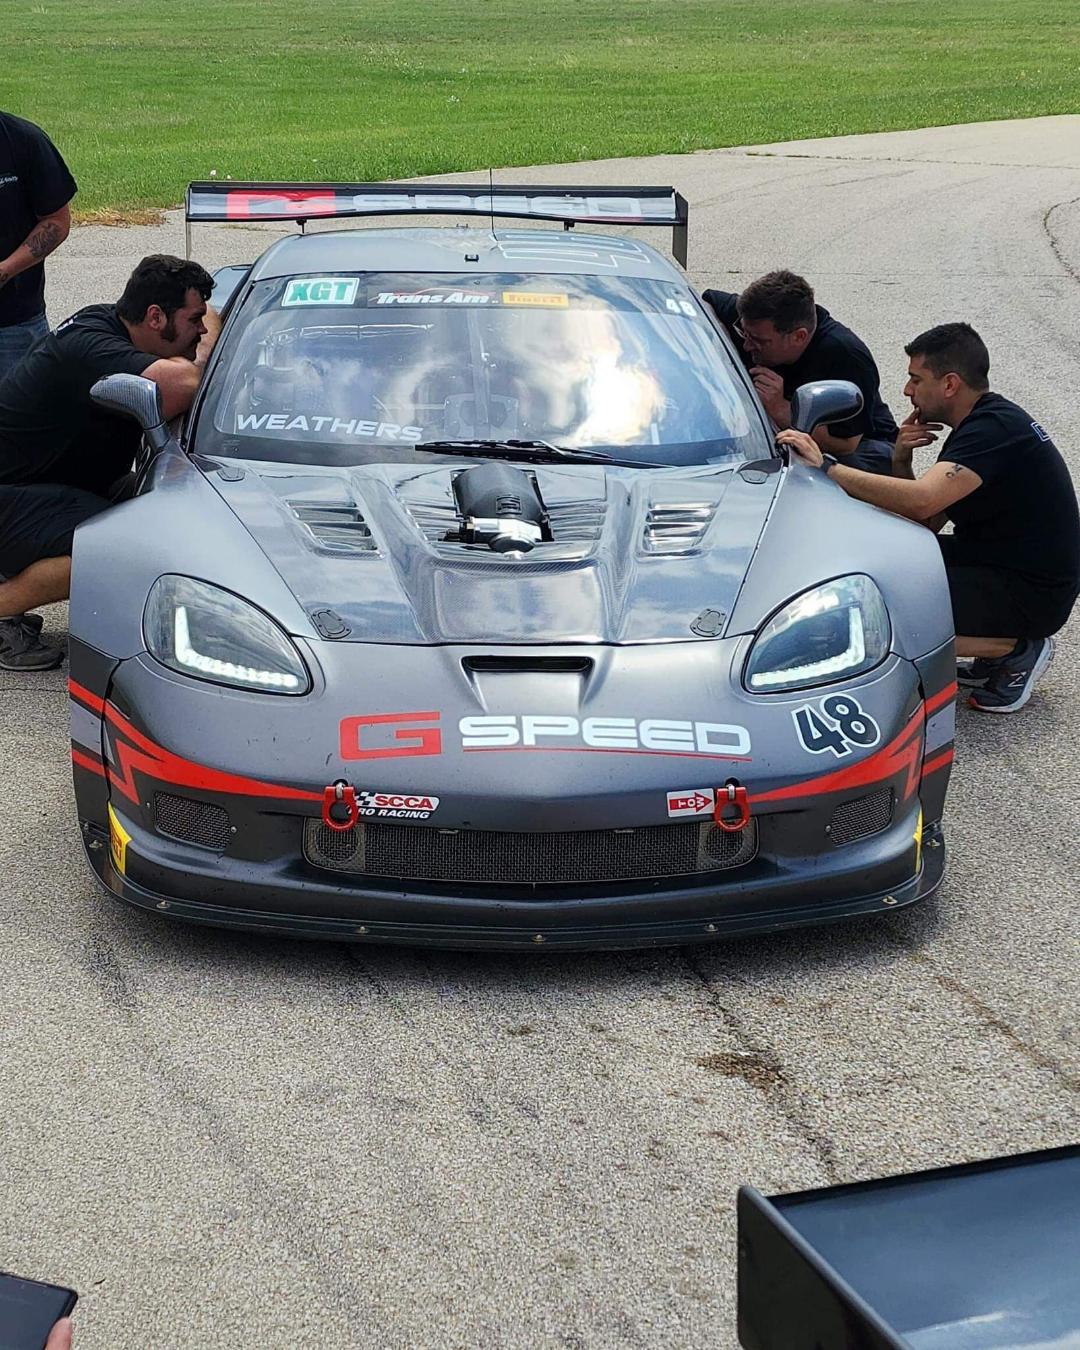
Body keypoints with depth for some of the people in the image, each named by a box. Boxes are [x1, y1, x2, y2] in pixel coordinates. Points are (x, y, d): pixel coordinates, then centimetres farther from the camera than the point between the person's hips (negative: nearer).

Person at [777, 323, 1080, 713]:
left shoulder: (996, 429, -20)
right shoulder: (979, 425, 12)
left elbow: (921, 502, -35)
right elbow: (927, 523, 10)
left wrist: (827, 467, -31)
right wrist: (901, 460, -6)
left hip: (1031, 593, -10)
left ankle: (1016, 649, -4)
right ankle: (999, 648, 10)